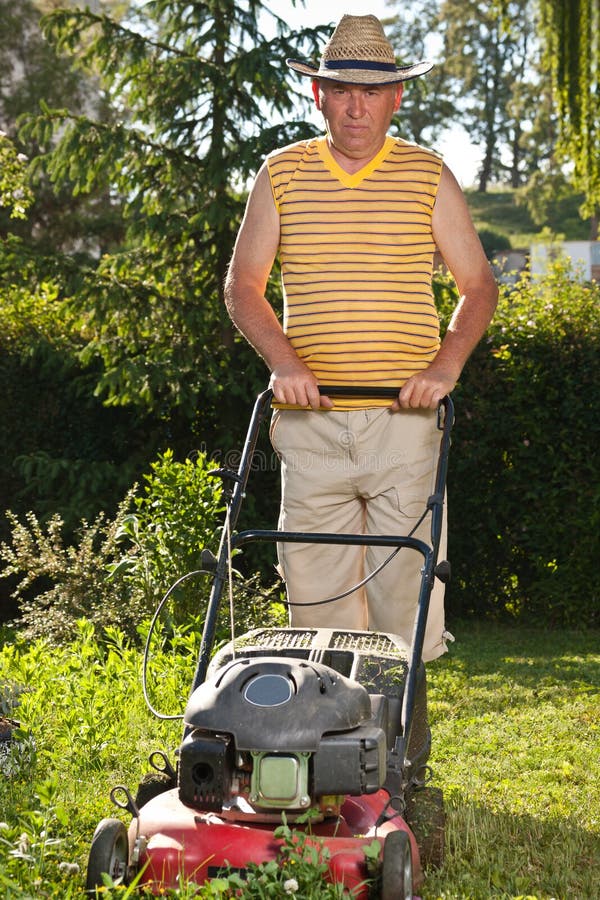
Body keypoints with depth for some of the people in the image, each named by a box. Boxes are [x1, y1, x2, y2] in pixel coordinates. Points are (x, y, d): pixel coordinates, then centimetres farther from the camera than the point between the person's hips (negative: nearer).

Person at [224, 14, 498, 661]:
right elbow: (242, 285, 10)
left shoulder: (429, 177, 6)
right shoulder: (281, 176, 8)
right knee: (315, 590, 2)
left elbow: (478, 285, 9)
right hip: (310, 420, 1)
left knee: (406, 588, -3)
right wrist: (283, 361, -7)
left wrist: (445, 366, -8)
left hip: (404, 420, -1)